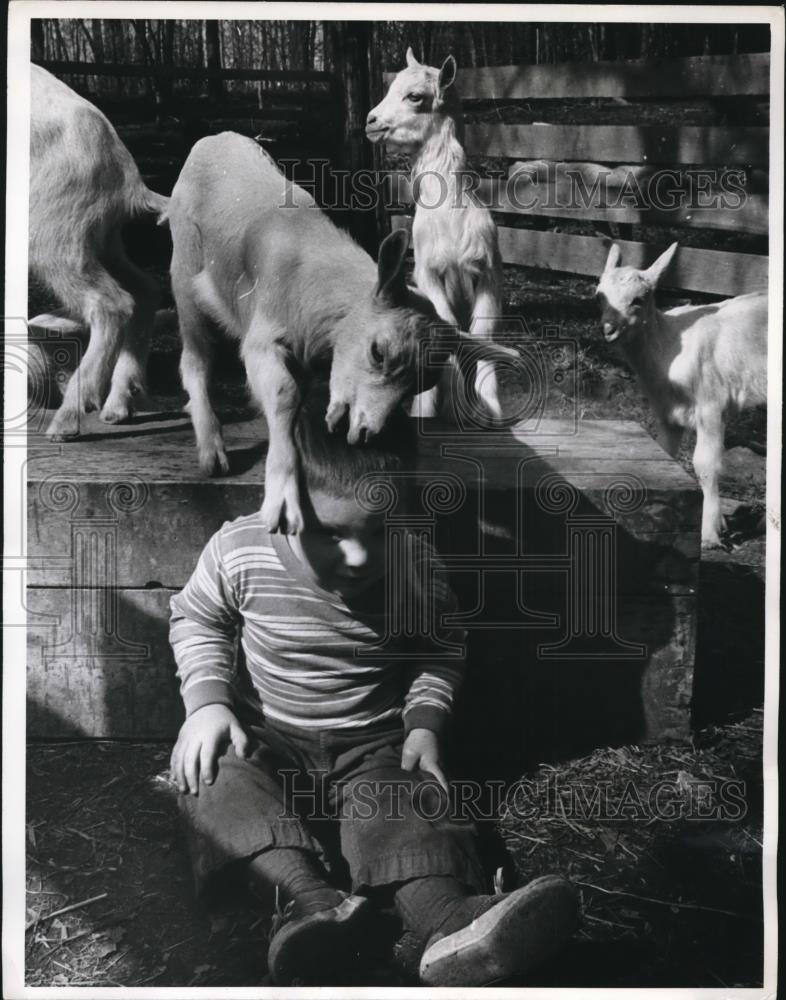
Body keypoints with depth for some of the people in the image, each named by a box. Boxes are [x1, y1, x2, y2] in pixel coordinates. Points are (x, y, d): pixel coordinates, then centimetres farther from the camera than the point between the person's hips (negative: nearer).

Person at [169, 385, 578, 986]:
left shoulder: (420, 570, -10)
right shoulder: (238, 551, -14)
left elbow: (442, 649, 10)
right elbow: (197, 620, 4)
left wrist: (426, 721, -5)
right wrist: (207, 698, -11)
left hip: (373, 747, 0)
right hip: (264, 739, 0)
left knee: (403, 812, -30)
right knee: (209, 775, -31)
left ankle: (451, 922, -55)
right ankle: (311, 899, -49)